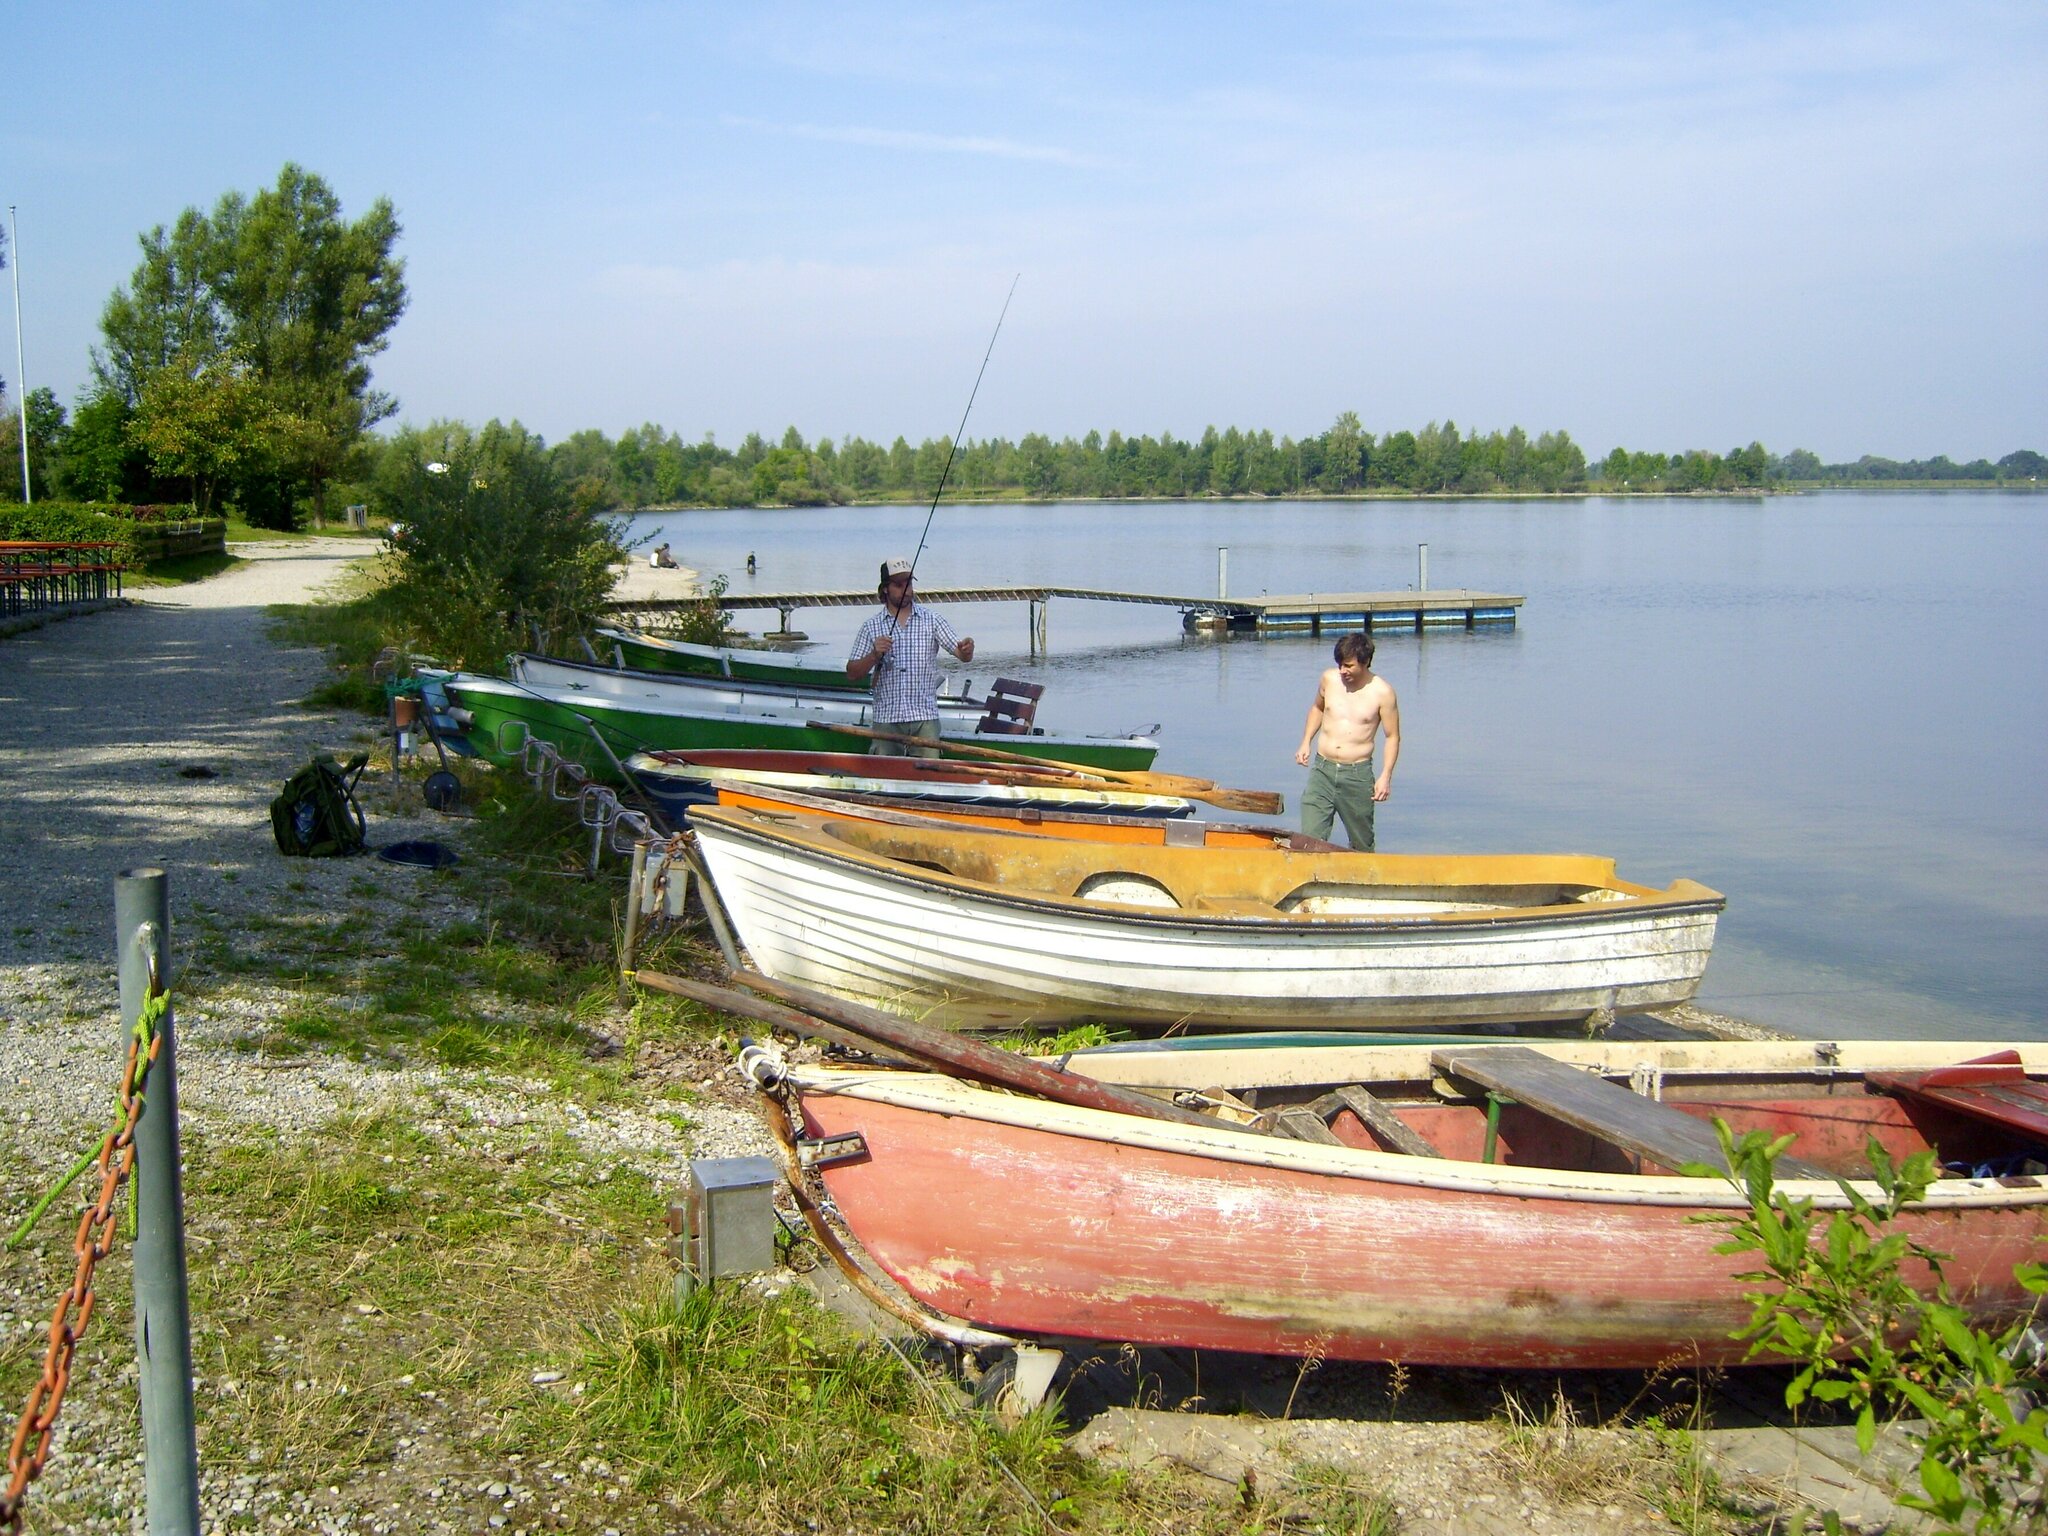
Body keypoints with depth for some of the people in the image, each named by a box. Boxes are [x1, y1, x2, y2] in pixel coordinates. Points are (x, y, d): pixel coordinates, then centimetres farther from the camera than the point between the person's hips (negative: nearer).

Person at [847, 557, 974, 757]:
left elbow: (962, 654, -3)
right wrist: (874, 655, -11)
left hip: (925, 718, -1)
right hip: (886, 718, 1)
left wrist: (966, 650, -27)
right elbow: (852, 674, 6)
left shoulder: (933, 620, 6)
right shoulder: (872, 626, 8)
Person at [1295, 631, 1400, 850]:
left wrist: (1386, 776, -11)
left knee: (1361, 845, 9)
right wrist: (1306, 742, 12)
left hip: (1357, 774, -3)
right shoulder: (1329, 679, 3)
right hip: (1322, 770, 3)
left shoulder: (1382, 692, -7)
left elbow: (1393, 737, -2)